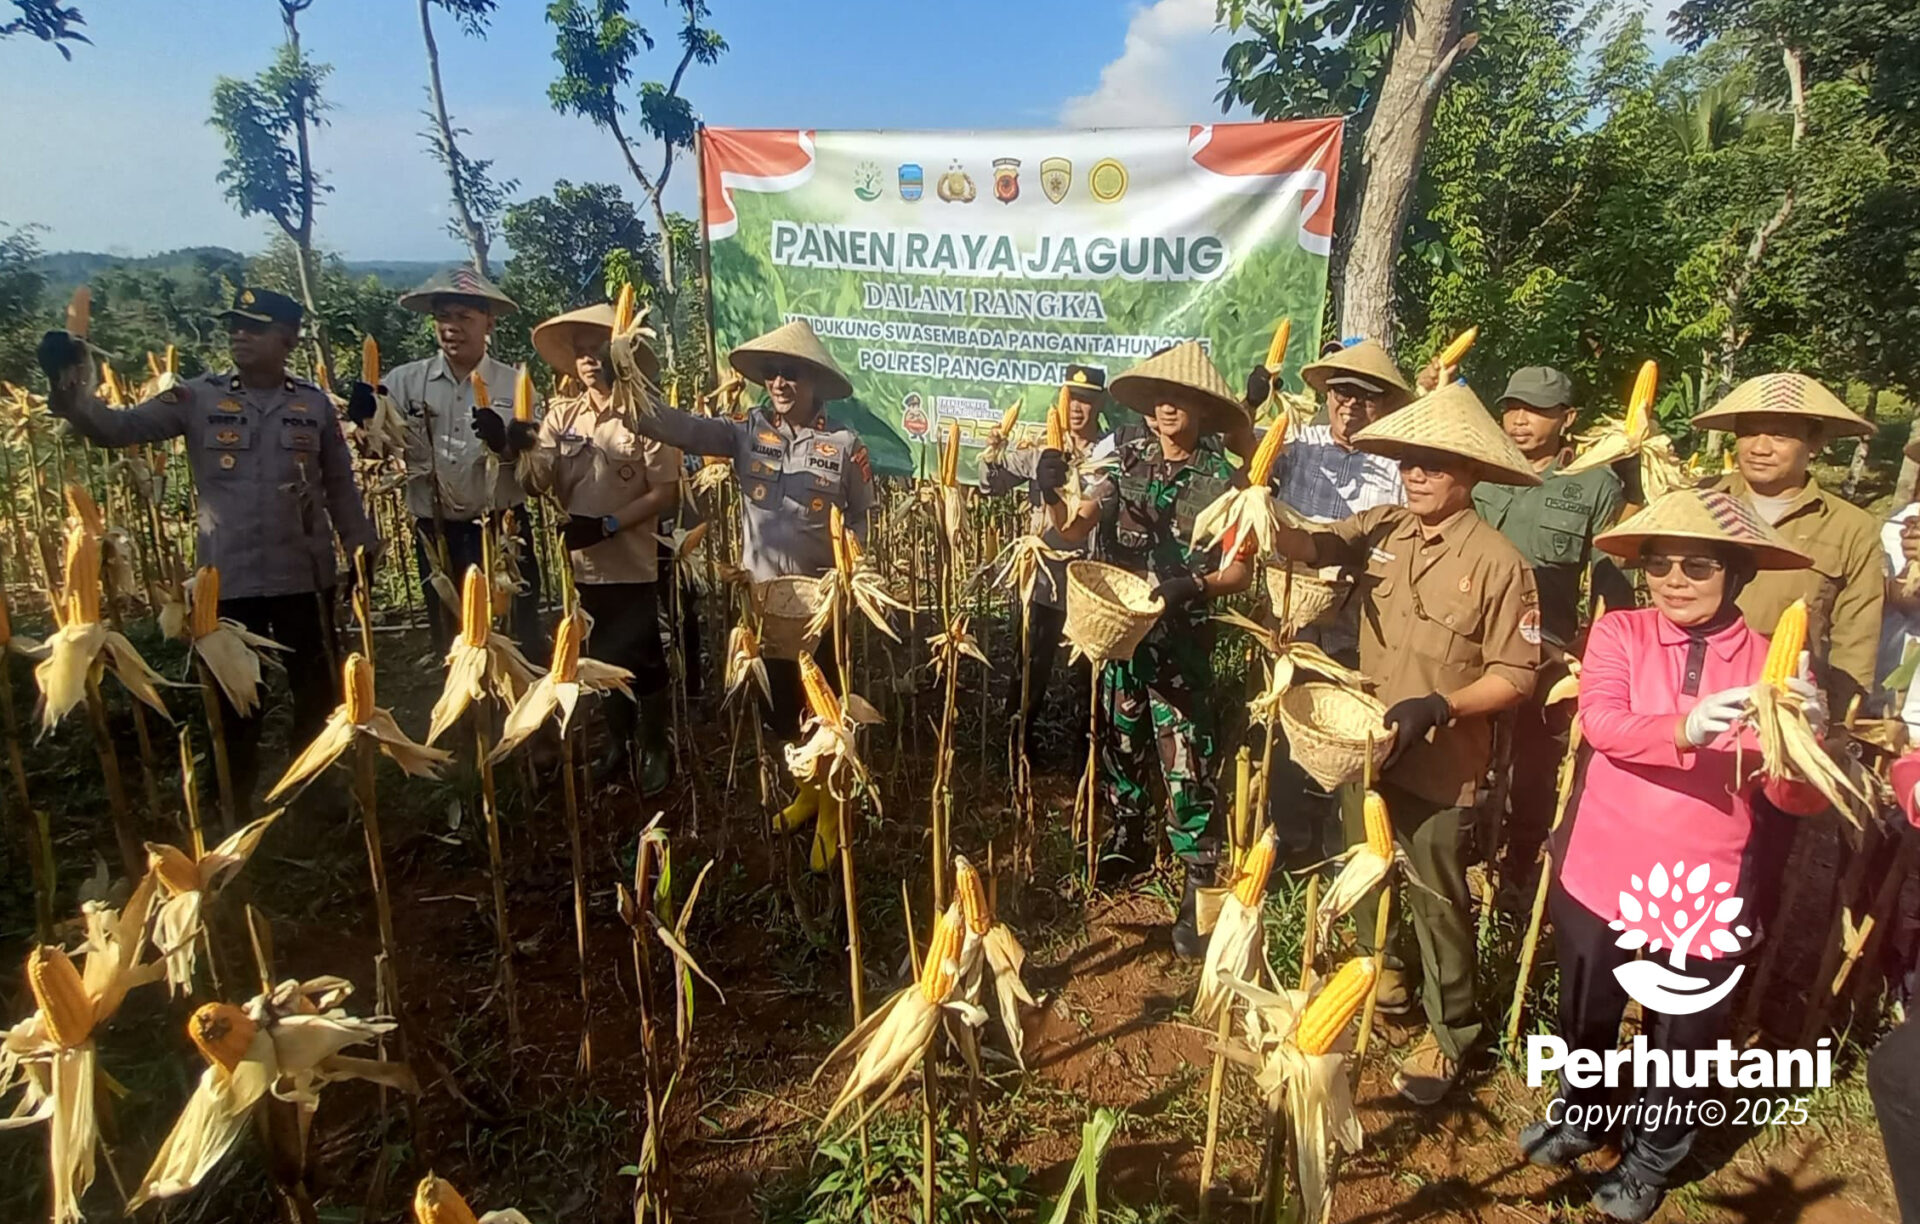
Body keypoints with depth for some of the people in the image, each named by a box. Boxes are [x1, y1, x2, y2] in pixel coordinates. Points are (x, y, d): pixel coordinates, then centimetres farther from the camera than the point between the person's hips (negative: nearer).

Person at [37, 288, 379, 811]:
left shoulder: (314, 404, 2)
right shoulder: (198, 398, 0)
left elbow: (340, 485, 7)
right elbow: (122, 427, -8)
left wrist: (361, 548, 6)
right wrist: (71, 396, -27)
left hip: (305, 576, 0)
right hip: (227, 579, 0)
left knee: (317, 689, 12)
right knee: (234, 698, 12)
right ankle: (238, 804, 30)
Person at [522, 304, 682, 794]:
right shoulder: (562, 415, 4)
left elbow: (666, 494, -12)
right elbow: (536, 481, -5)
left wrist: (606, 525, -20)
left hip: (633, 565, -4)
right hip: (584, 564, 5)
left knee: (642, 660, 5)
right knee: (604, 659, 17)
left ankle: (656, 748, 26)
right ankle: (618, 744, 35)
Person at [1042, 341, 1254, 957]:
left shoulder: (1222, 479, -7)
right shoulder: (1128, 461, 4)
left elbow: (1240, 571, -9)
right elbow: (1076, 528, -7)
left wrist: (1193, 587, -28)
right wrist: (1054, 497, -28)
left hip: (1183, 642, -4)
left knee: (1186, 766, -4)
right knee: (1120, 744, 19)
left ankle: (1199, 890, 6)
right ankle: (1127, 841, 40)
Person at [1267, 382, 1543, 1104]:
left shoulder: (1496, 562, -15)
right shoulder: (1382, 530, -1)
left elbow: (1515, 675, -13)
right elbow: (1311, 545, -12)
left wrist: (1440, 706, -27)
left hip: (1442, 765, -5)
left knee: (1438, 899, 10)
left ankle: (1450, 1032, 32)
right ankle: (1386, 978, 47)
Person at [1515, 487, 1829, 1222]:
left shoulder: (1772, 663, -5)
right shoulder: (1619, 633, -5)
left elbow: (1796, 802, -11)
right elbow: (1601, 721, -22)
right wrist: (1685, 728, -41)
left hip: (1704, 888, 0)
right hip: (1601, 873, 0)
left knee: (1682, 1034, 17)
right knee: (1586, 1015, 20)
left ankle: (1652, 1158, 43)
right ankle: (1581, 1115, 48)